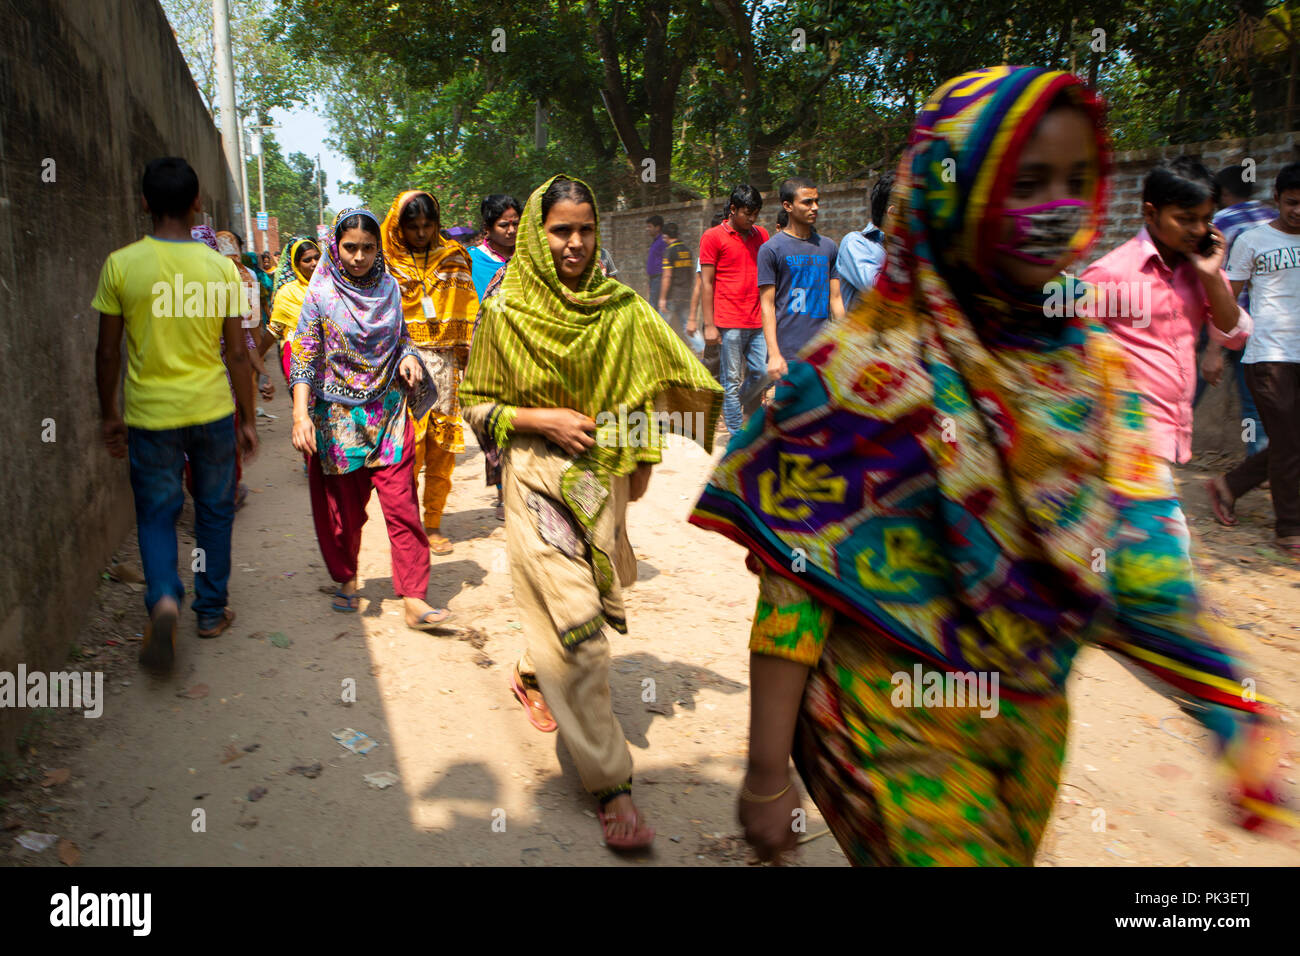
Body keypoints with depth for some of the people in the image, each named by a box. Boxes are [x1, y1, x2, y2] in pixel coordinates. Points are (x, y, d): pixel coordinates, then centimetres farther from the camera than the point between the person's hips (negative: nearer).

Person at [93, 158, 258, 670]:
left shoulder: (120, 265, -6)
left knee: (156, 513, 12)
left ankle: (163, 599, -10)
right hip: (211, 410, 0)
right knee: (214, 510, 15)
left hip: (150, 413, 0)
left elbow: (107, 353, -1)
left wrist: (110, 414, 12)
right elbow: (237, 353, -3)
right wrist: (248, 419, 7)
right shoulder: (221, 268, -6)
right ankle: (212, 610, 24)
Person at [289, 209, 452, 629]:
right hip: (339, 417, -2)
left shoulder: (389, 288, 5)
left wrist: (408, 357, -5)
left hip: (388, 413, 2)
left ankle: (413, 600, -3)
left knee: (402, 503, -5)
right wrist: (301, 414, -18)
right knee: (345, 507, 9)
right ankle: (346, 580, 32)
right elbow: (303, 357, -7)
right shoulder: (321, 293, -4)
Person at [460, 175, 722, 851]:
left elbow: (649, 383, 11)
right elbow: (475, 406, -1)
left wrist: (642, 457, 3)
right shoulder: (505, 313, -6)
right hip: (537, 476, -4)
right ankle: (610, 783, -1)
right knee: (577, 623, -9)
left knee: (582, 607, 14)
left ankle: (531, 674, 48)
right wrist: (540, 420, -15)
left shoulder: (621, 308, 0)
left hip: (602, 476, 4)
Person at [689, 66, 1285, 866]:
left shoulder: (1094, 365, 0)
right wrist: (767, 777, -17)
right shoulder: (869, 369, -18)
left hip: (1033, 721, 6)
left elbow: (1143, 561, 2)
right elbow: (794, 582, -18)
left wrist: (1239, 716, -6)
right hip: (900, 728, -6)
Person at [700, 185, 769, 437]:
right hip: (730, 323, -5)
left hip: (758, 322, 5)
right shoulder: (713, 237, -1)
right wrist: (709, 325, -8)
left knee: (761, 373, 5)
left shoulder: (761, 235, 14)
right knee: (733, 380, -1)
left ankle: (727, 405, 31)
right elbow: (706, 283, -3)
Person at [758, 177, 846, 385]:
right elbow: (767, 305, -4)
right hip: (789, 352, -4)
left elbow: (836, 299, 16)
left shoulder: (828, 247, 14)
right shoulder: (771, 249, 0)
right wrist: (773, 354, -12)